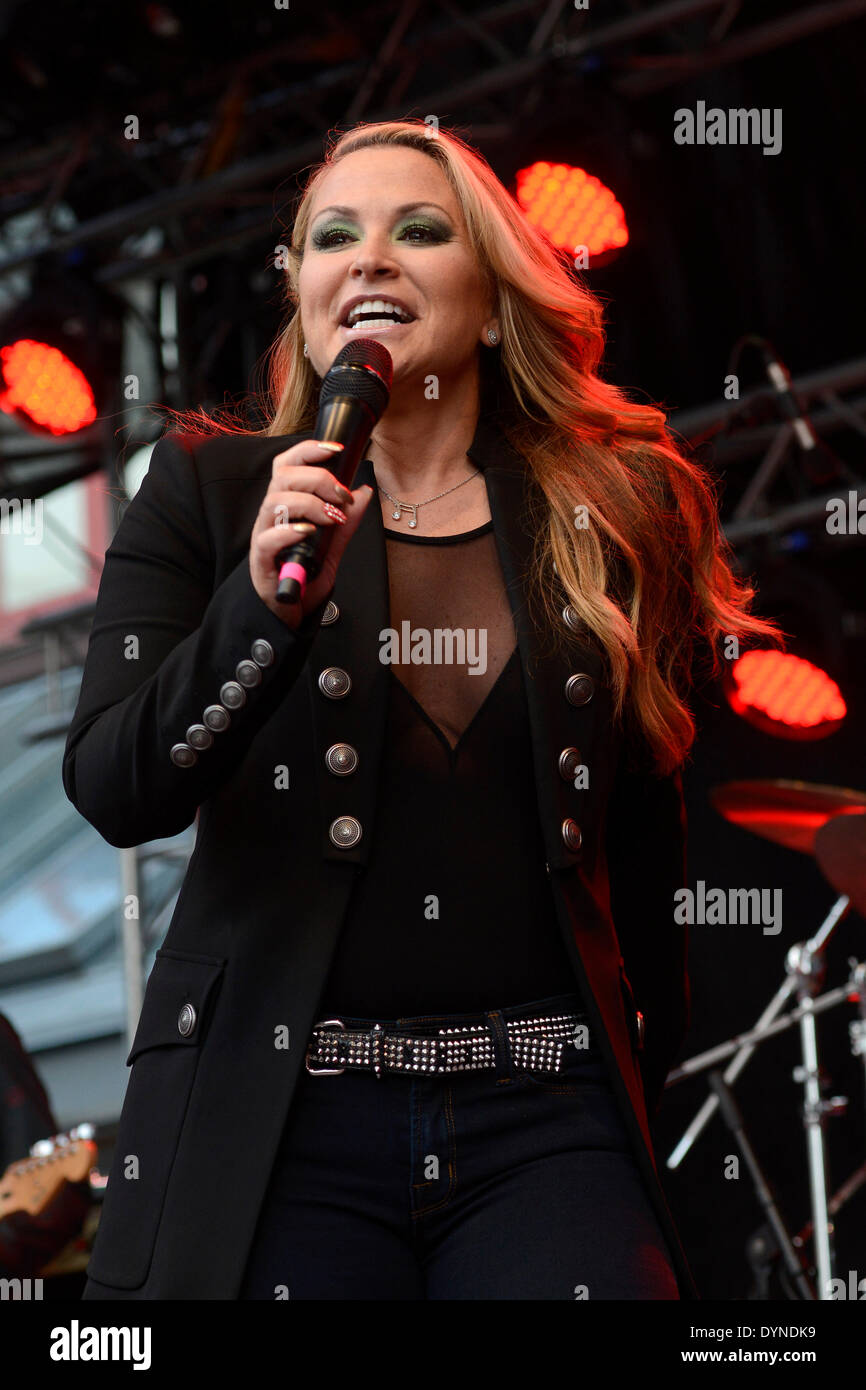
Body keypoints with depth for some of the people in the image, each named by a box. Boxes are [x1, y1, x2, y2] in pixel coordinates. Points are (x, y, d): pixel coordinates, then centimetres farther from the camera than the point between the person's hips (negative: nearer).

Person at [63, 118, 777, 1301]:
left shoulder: (613, 516, 9)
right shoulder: (207, 493, 5)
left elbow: (643, 827, 15)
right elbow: (114, 794, -5)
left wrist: (642, 1090, 17)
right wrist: (266, 602, -19)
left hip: (546, 1118, 1)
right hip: (280, 1117, -1)